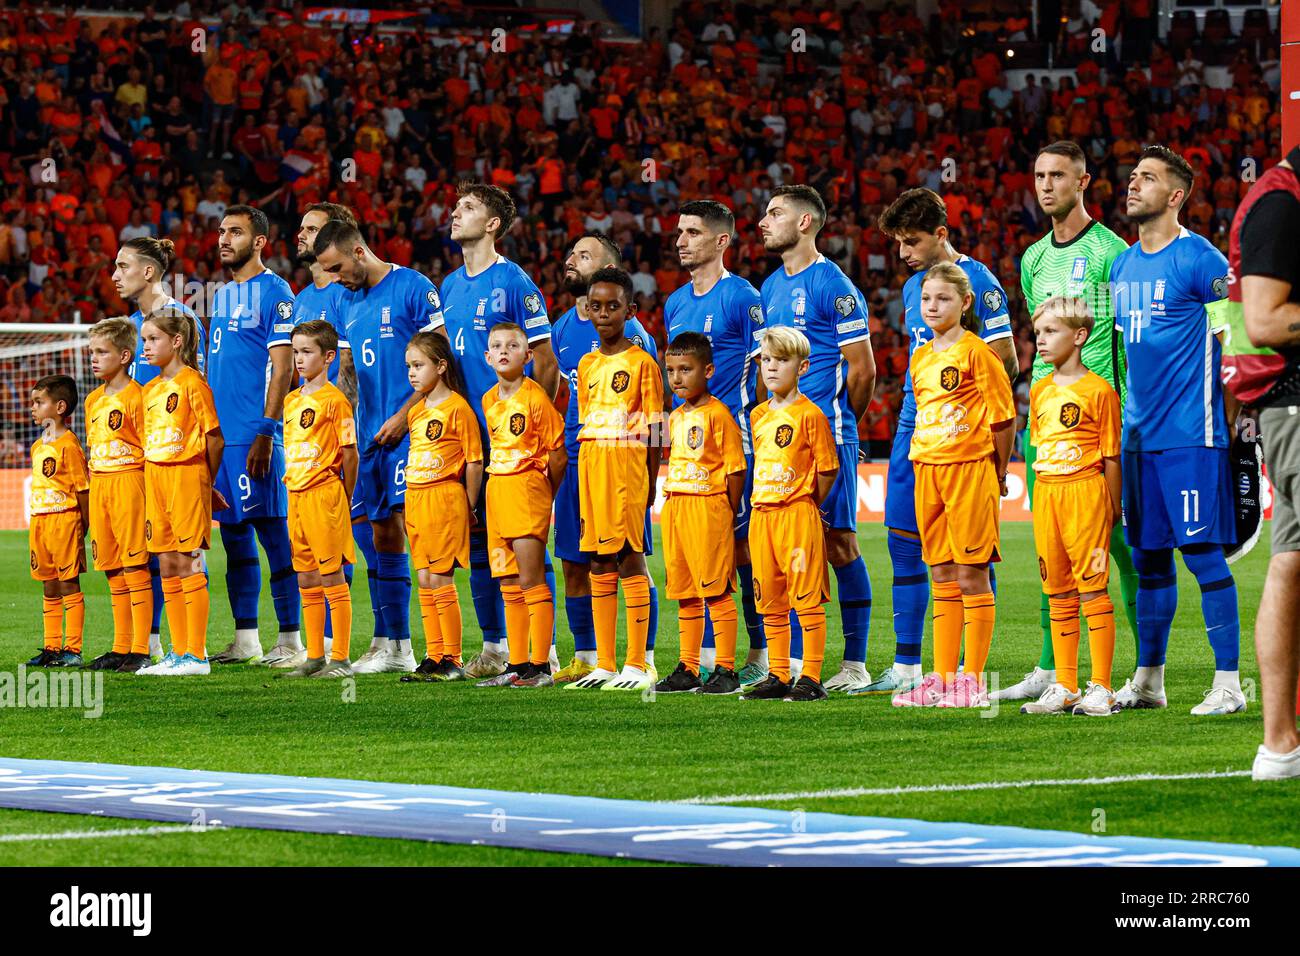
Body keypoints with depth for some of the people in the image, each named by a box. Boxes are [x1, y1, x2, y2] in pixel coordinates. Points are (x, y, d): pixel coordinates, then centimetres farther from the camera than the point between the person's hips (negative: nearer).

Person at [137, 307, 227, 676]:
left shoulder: (192, 383, -9)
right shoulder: (150, 389, 14)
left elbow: (215, 438, -8)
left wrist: (205, 482, 0)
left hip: (186, 476, -8)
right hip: (155, 477, 8)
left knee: (189, 565, -6)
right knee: (167, 566, 8)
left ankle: (197, 655, -5)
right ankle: (178, 652, 12)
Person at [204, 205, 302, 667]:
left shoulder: (273, 293, -7)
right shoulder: (222, 295, 18)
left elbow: (282, 368, -13)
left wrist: (265, 433, -19)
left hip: (255, 435, -8)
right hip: (220, 433, 8)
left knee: (271, 530, -7)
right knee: (233, 533, 10)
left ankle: (290, 639, -4)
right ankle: (245, 640, 14)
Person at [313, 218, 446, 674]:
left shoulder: (413, 288, -7)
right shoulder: (350, 304, 16)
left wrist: (403, 415, -14)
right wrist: (349, 428, 10)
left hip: (409, 431, -8)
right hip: (370, 433, 8)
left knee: (408, 525, -15)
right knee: (382, 535, 9)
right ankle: (393, 646, 14)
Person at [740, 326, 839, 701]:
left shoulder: (809, 414, -8)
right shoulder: (758, 416, 13)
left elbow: (828, 468, -6)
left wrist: (806, 505, 1)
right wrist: (762, 503, 14)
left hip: (798, 514, -7)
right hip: (762, 514, 7)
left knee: (807, 599, -5)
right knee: (770, 601, 10)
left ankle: (811, 678, -3)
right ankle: (778, 676, 17)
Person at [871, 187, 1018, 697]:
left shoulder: (976, 280, -9)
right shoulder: (913, 288, 16)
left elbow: (1005, 361, -10)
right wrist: (913, 413, 14)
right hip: (914, 426, 8)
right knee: (904, 541, 6)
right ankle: (905, 666, 12)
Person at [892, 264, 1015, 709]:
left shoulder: (976, 352, -8)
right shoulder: (920, 359, 13)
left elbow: (1002, 416, -7)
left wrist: (998, 474, -3)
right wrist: (924, 463, 15)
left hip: (970, 468, -7)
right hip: (927, 469, 7)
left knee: (971, 575, -3)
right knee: (943, 578, 10)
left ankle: (973, 682, -1)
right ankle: (942, 679, 13)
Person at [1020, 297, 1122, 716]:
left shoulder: (1099, 391, -7)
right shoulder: (1039, 391, 12)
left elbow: (1111, 456, -5)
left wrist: (1112, 509, -5)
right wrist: (1041, 503, 13)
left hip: (1085, 491, -7)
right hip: (1046, 494, 7)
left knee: (1092, 587, -6)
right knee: (1059, 593, 10)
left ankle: (1101, 688, -3)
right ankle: (1064, 687, 15)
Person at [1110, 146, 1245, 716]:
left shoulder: (1198, 260, -8)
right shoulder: (1122, 266, 15)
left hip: (1190, 434, -7)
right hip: (1138, 434, 7)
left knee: (1203, 552, -8)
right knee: (1148, 556, 11)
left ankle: (1228, 683, -5)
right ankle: (1148, 680, 18)